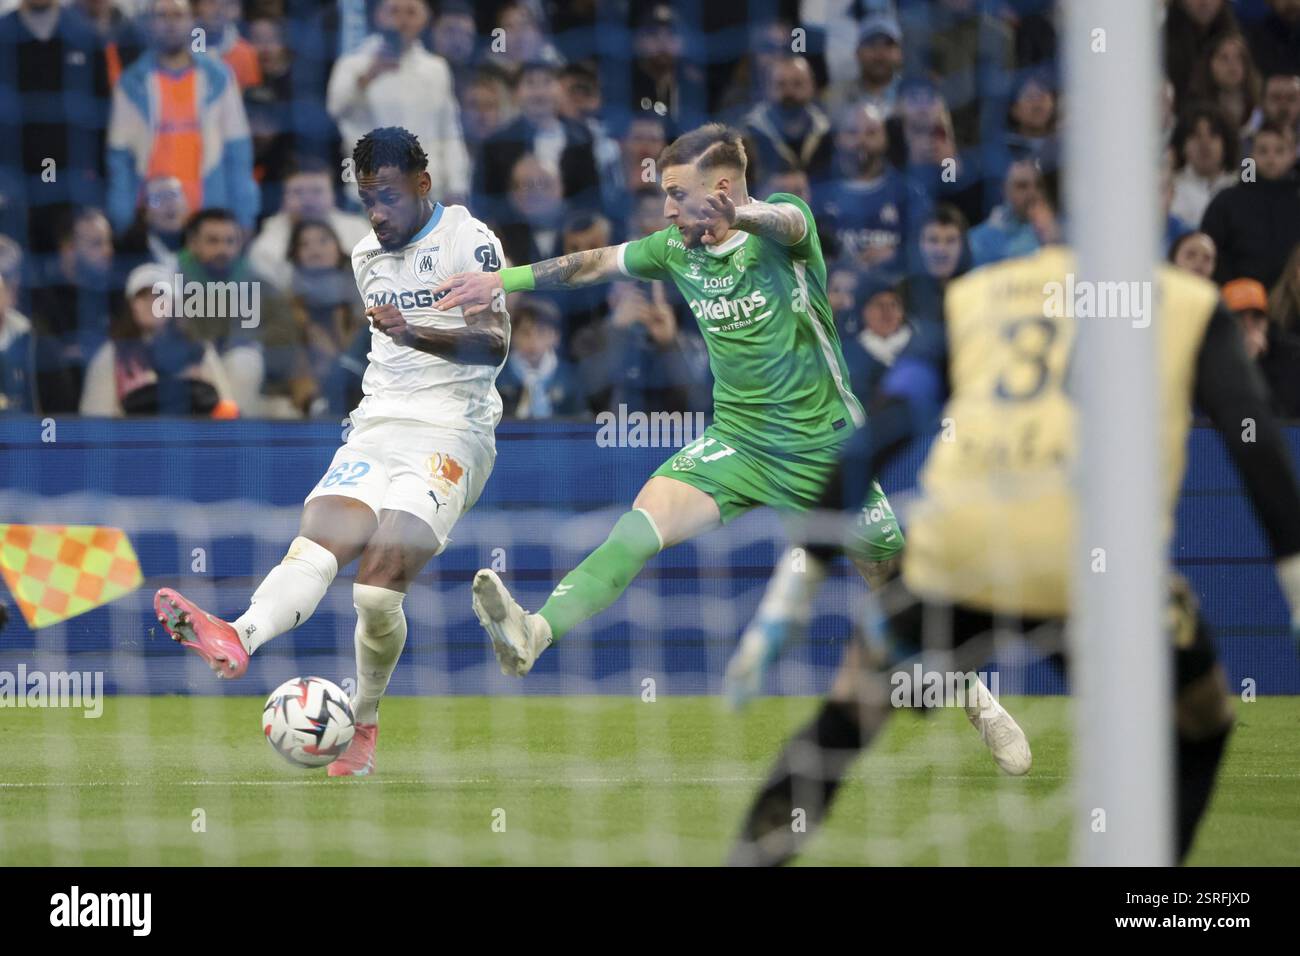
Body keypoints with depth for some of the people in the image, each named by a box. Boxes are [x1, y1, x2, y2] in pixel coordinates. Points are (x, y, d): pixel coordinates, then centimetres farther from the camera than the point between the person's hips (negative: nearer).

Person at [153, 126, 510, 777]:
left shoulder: (470, 242, -3)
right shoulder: (368, 256, 21)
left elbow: (494, 342, -16)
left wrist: (413, 333, -30)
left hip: (450, 435, -6)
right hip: (376, 429, 6)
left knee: (379, 587, -20)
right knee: (314, 547, -22)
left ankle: (364, 725, 1)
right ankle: (237, 638, -50)